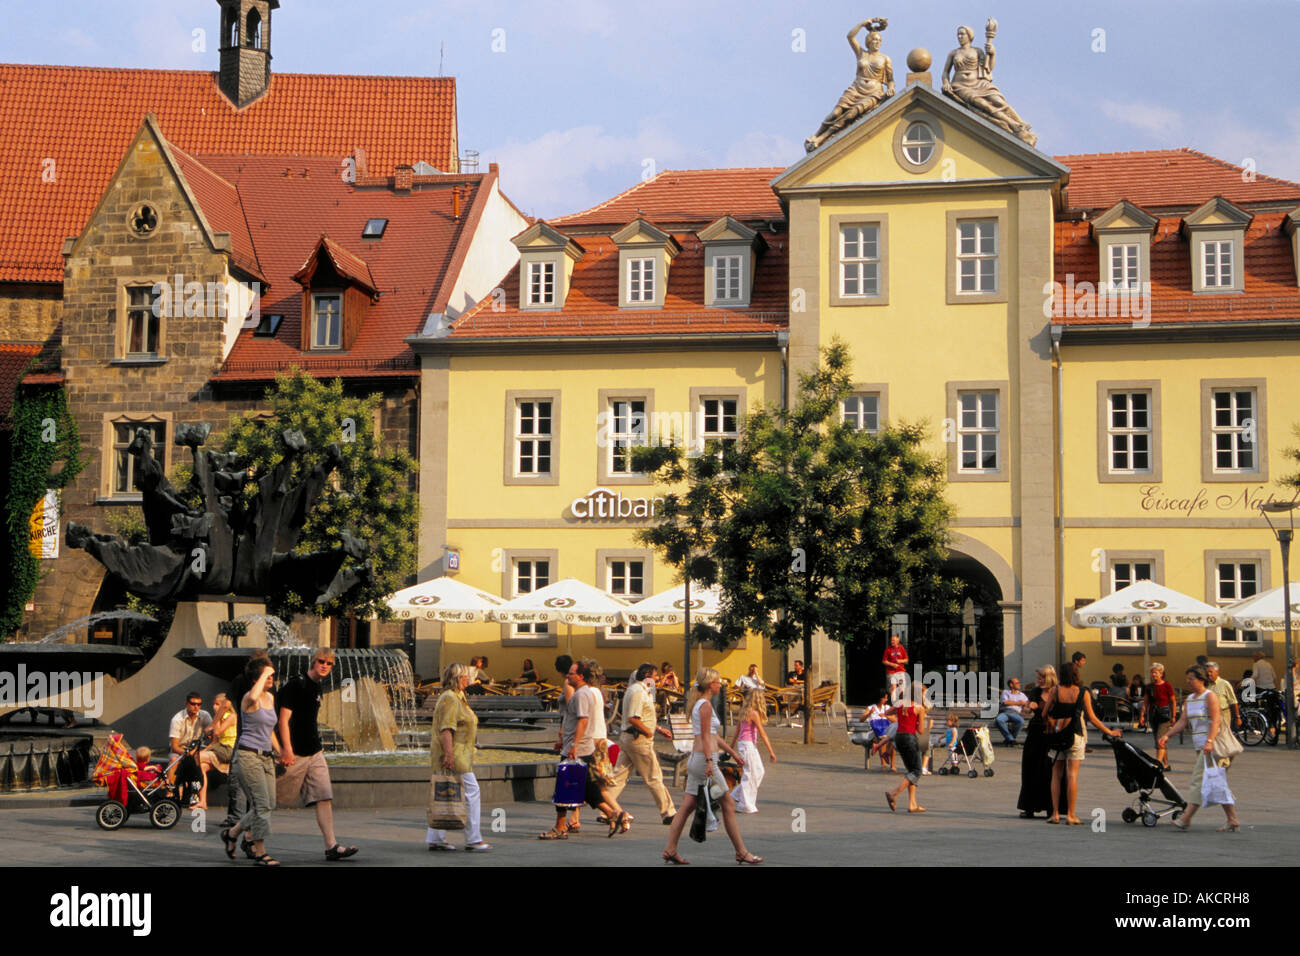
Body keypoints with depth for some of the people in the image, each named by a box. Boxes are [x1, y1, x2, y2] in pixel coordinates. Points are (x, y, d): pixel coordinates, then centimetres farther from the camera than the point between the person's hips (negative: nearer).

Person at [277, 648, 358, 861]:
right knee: (273, 799, 1)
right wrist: (288, 750, -23)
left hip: (315, 753, 8)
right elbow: (284, 719, -16)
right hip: (295, 754, -8)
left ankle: (331, 846, -5)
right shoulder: (296, 684, -11)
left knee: (324, 797, -2)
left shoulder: (317, 687, 14)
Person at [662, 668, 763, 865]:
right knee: (728, 805, 0)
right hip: (704, 758, -9)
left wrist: (733, 753, 30)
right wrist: (709, 762, -24)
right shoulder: (706, 705, -11)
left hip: (695, 759, 9)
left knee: (687, 806, 6)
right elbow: (705, 736, -18)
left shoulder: (699, 704, 18)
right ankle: (741, 852, 6)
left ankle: (670, 850, 3)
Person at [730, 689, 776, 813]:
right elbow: (762, 733, -15)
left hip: (742, 743, 9)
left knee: (760, 772, 12)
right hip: (748, 744, -9)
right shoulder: (754, 713, -12)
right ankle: (746, 805, 1)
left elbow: (736, 731, 18)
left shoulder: (744, 712, 13)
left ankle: (737, 795, 16)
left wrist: (731, 748, 24)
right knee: (750, 774, -3)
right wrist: (771, 751, -14)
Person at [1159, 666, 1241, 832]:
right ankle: (1232, 820, 12)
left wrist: (1209, 741, -29)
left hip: (1211, 745, -9)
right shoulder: (1189, 699, 17)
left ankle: (1186, 818, -14)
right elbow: (1182, 721, 13)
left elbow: (1215, 720, -18)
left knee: (1199, 778, -11)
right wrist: (1167, 735, 1)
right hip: (1201, 746, 9)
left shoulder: (1210, 696, -8)